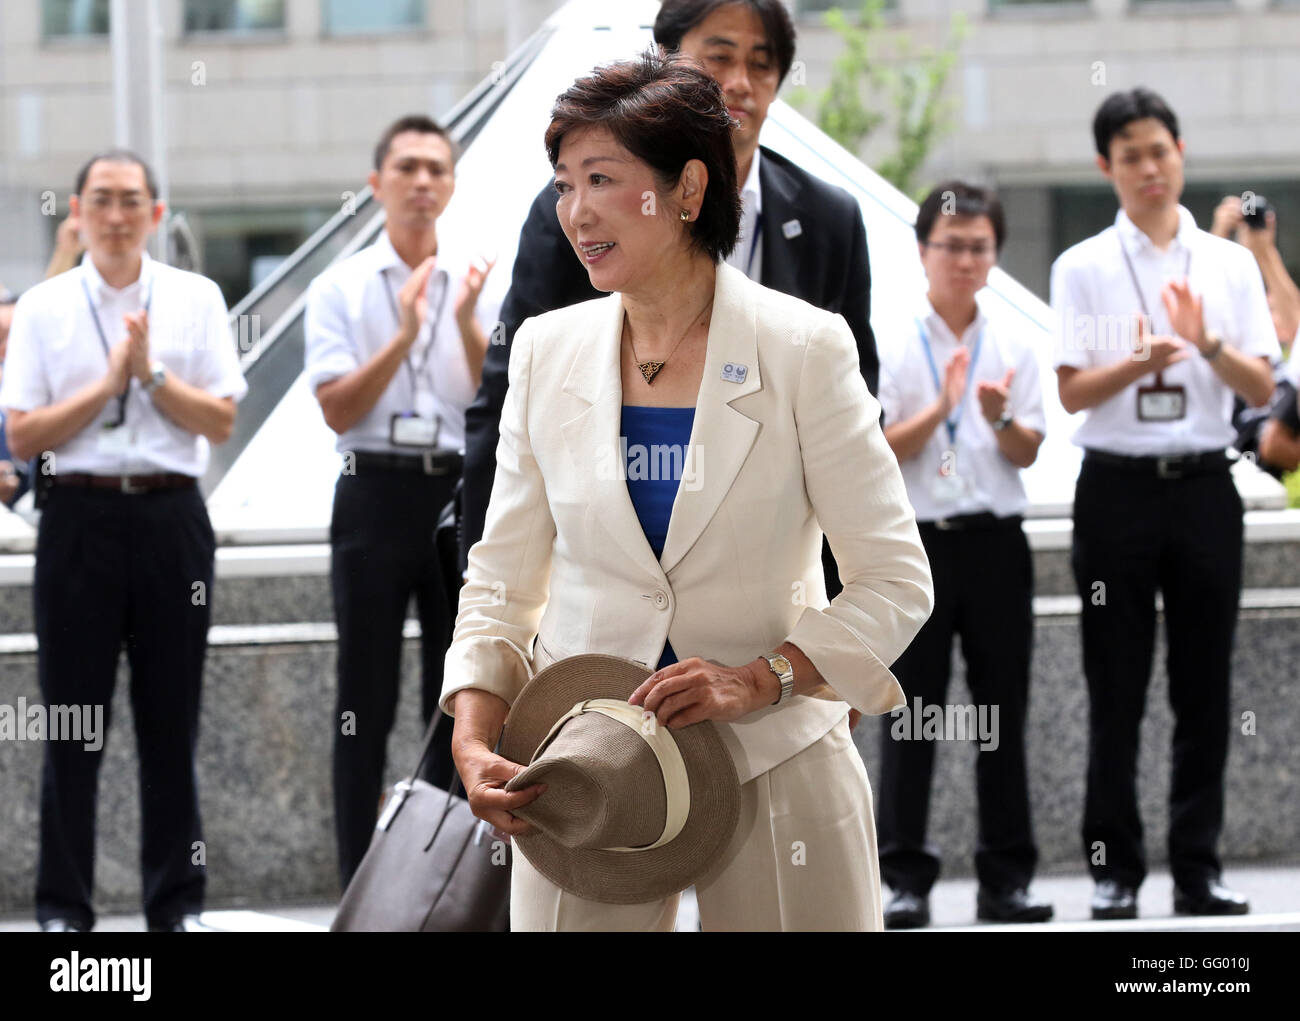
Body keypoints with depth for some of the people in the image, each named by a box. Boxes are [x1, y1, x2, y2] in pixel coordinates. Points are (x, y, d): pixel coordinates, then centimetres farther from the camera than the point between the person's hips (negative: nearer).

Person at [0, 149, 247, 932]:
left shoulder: (197, 301, 6)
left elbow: (221, 421, 1)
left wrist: (151, 372, -10)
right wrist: (107, 383, -8)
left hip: (171, 516, 1)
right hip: (82, 514, -1)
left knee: (172, 719, 6)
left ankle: (178, 903, 14)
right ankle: (64, 908, 9)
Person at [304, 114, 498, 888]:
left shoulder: (482, 281, 5)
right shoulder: (340, 288, 2)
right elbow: (337, 409, -6)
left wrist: (467, 323, -15)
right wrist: (402, 337, -16)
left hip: (462, 489, 1)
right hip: (376, 491, -1)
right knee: (367, 700, 2)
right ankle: (362, 890, 6)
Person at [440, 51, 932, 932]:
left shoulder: (803, 348, -5)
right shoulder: (549, 353, 5)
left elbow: (896, 582, -6)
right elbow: (501, 584, 8)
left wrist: (757, 681, -19)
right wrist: (474, 742, -8)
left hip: (775, 757, -2)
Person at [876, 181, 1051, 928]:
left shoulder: (1014, 347, 8)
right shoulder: (894, 344, 1)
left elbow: (1028, 452, 4)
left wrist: (1000, 418, -17)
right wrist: (941, 407, -17)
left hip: (995, 541, 2)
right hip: (918, 541, -2)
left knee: (1003, 710, 5)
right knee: (910, 710, -2)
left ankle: (1007, 876, 10)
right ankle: (906, 878, 1)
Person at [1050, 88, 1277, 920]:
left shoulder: (1231, 264, 7)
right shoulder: (1083, 268, 2)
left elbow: (1262, 388, 3)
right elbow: (1073, 391, -5)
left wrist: (1207, 344, -15)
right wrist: (1140, 362, -23)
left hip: (1204, 484, 2)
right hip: (1119, 485, -2)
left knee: (1205, 689, 5)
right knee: (1117, 694, 1)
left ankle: (1199, 868, 10)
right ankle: (1115, 871, 7)